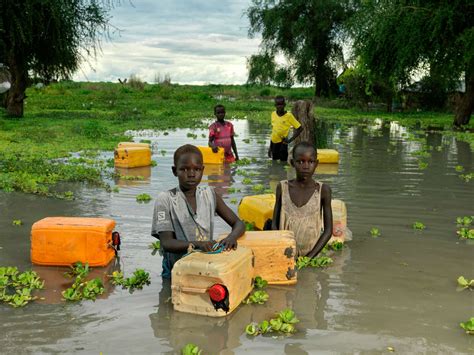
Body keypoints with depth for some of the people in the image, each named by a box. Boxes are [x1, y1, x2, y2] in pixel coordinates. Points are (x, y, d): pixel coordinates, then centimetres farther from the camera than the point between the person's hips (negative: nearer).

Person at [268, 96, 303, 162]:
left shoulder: (289, 115, -11)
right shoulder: (273, 114, 3)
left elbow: (300, 128, -8)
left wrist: (290, 140, -13)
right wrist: (270, 147, 15)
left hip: (282, 144, -5)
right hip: (274, 144, 5)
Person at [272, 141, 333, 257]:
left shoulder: (323, 190, -4)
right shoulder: (282, 188, 0)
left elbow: (328, 230, -2)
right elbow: (274, 224, 4)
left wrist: (310, 257, -10)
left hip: (310, 254, -1)